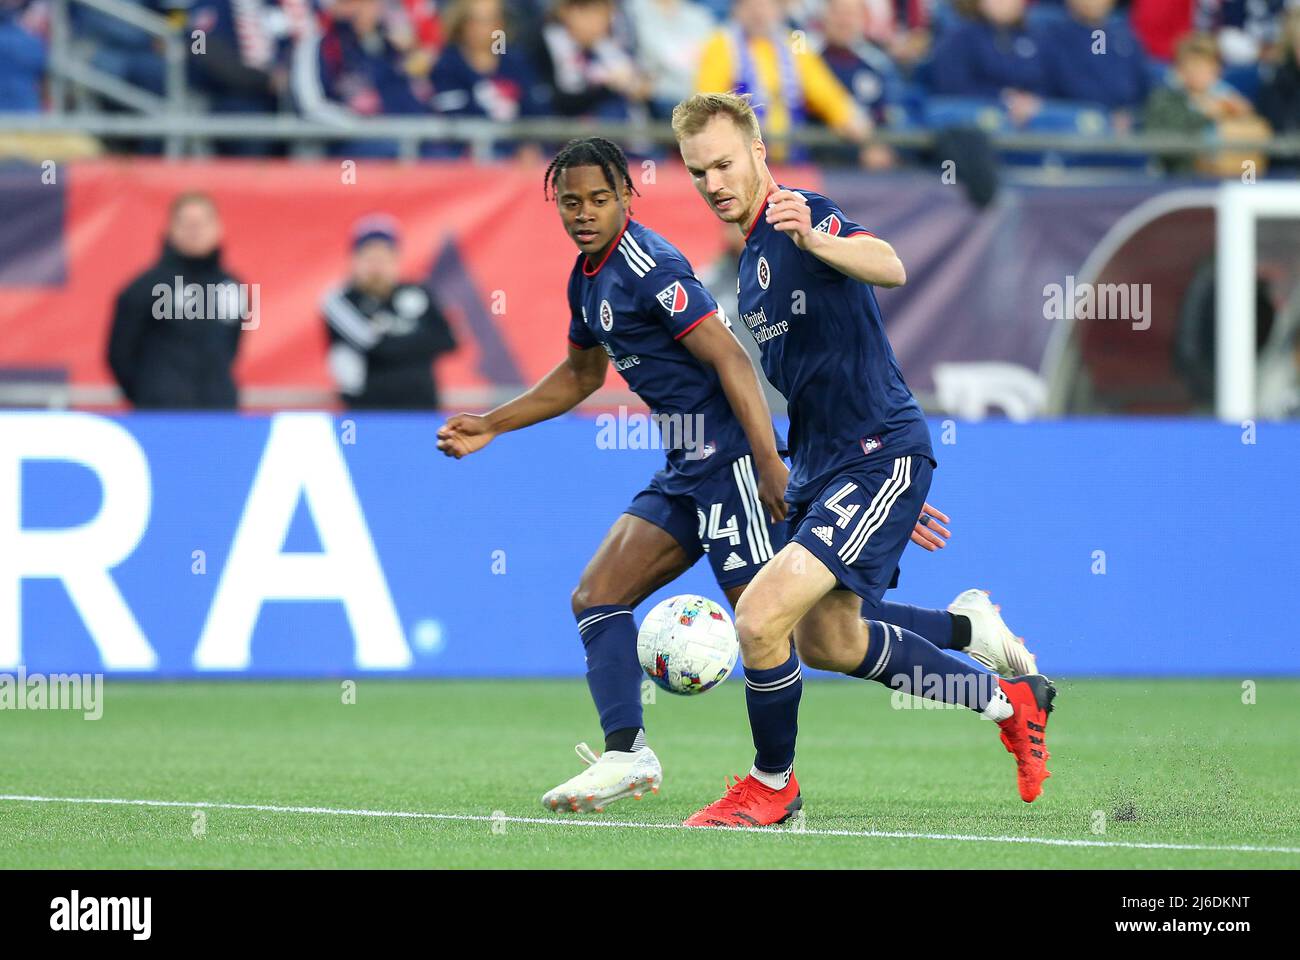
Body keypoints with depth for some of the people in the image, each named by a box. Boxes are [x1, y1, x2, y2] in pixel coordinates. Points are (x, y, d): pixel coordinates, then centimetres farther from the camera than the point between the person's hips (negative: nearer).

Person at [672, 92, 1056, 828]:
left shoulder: (805, 217, -16)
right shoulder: (754, 256, 13)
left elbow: (890, 268, -38)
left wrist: (812, 238, -56)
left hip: (880, 456, -11)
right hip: (822, 465, 11)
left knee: (762, 619, -19)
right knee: (829, 641, 22)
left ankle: (773, 786, 3)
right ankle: (1009, 702, 39)